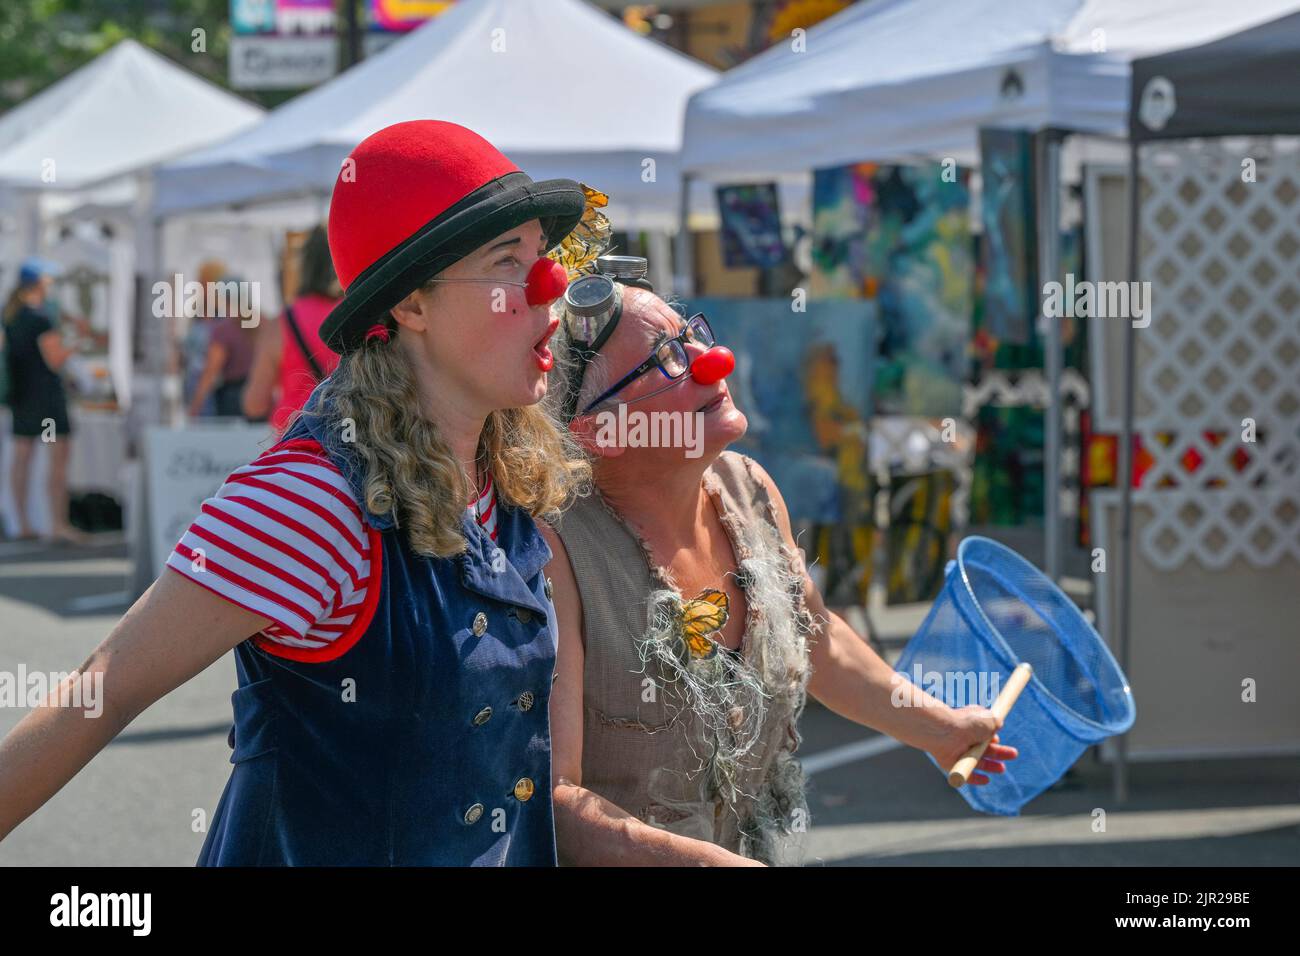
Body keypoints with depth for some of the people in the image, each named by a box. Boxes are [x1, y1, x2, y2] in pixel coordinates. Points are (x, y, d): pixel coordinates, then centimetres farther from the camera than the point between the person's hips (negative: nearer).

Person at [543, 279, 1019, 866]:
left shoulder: (748, 489, -2)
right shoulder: (554, 550, -23)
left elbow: (815, 640, 18)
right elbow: (550, 797, -26)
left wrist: (939, 729, 28)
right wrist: (705, 860, -36)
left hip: (770, 847, 5)